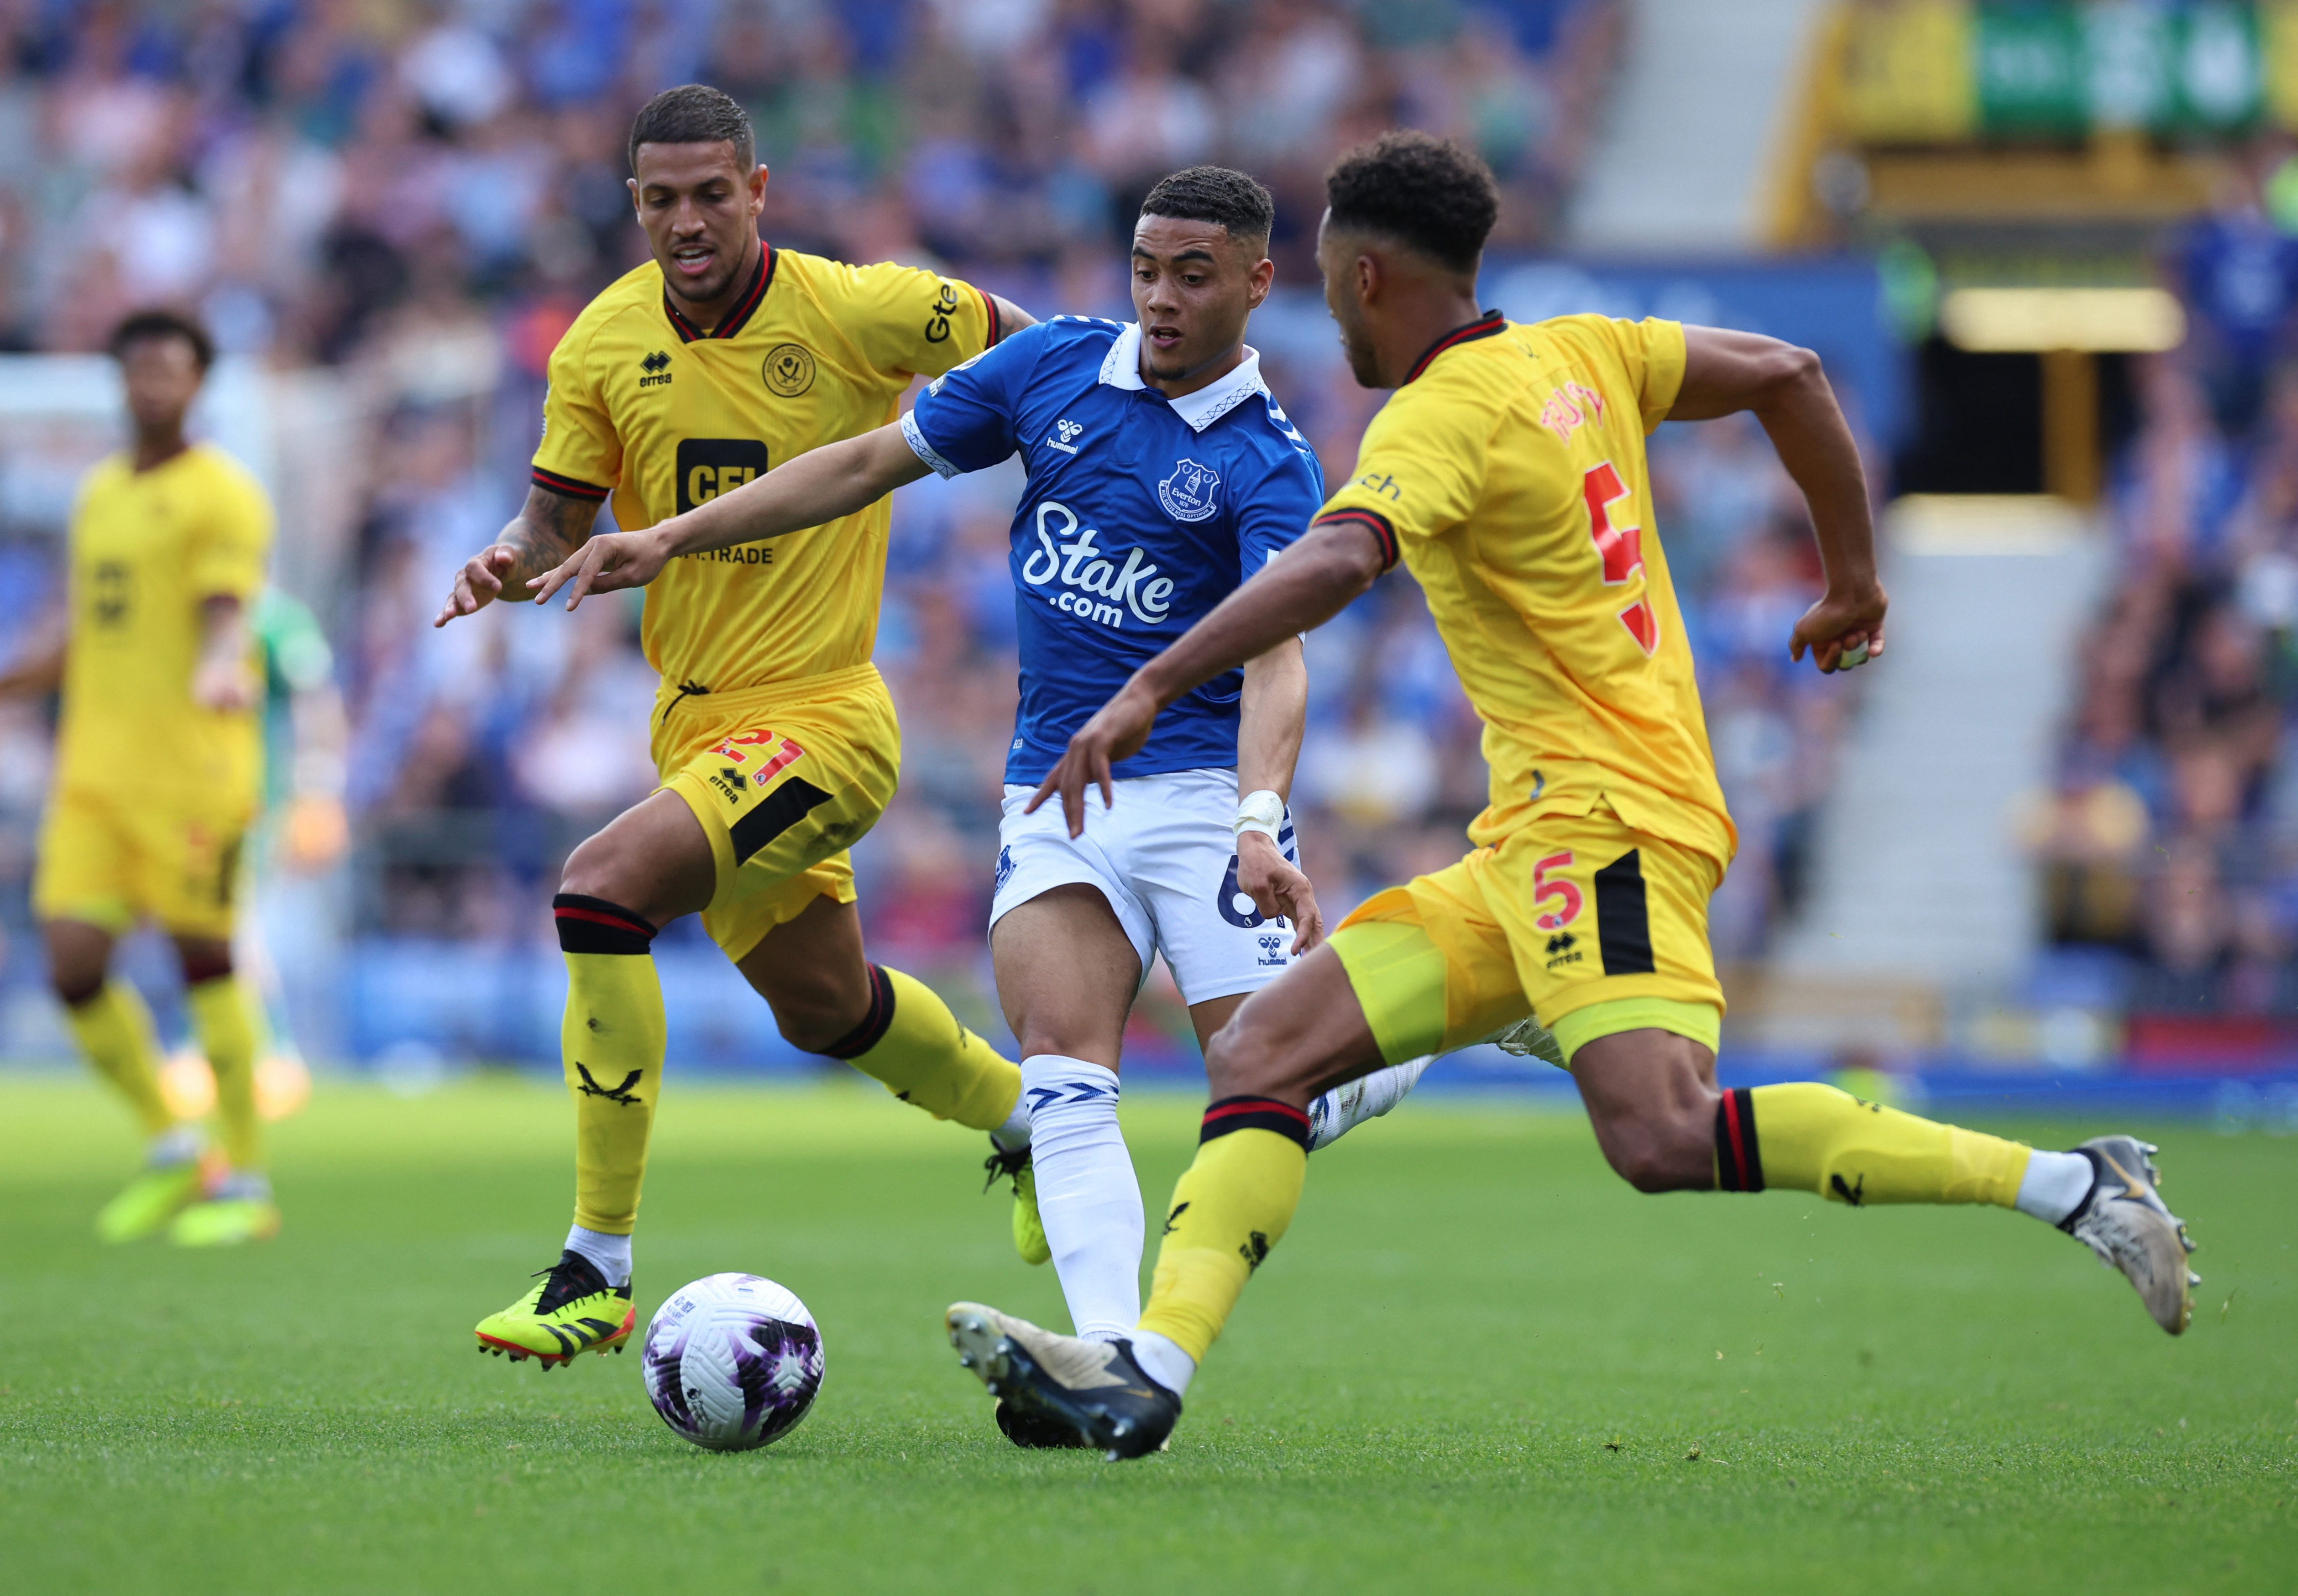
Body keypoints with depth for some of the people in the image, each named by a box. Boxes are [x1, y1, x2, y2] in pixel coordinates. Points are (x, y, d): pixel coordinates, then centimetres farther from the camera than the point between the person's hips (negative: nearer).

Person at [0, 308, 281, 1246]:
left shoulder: (223, 493, -3)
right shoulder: (100, 493, 18)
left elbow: (226, 614, -17)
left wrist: (220, 669, -38)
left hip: (190, 770, -6)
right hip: (95, 769, 6)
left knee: (204, 959, -4)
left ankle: (247, 1183, 5)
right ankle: (171, 1152, 15)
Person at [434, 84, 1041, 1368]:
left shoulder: (856, 312, -14)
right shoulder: (603, 347, -2)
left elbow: (1031, 348, 0)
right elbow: (562, 519, 5)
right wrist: (514, 565, -17)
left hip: (824, 717, -6)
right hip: (696, 721, 6)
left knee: (602, 888, -27)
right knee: (825, 1006, 24)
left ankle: (599, 1270, -22)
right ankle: (1023, 1116, 55)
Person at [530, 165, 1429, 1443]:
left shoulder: (1268, 465, -8)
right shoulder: (1053, 367, 7)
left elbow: (1275, 661, -21)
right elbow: (869, 464, 15)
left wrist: (1260, 823, -39)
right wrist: (674, 538, 10)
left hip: (1203, 783, -4)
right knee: (1063, 1073, -16)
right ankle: (1111, 1357, -27)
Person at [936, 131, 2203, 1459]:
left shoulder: (1444, 416, -11)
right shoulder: (1578, 355, 15)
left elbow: (1337, 563, -29)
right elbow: (1790, 375, 22)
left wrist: (1151, 689, -32)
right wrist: (1854, 579, 30)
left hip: (1601, 819, -10)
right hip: (1531, 852, 10)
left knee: (1665, 1139, -26)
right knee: (1264, 1051, 2)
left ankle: (2068, 1185, -20)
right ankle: (1151, 1372, -9)